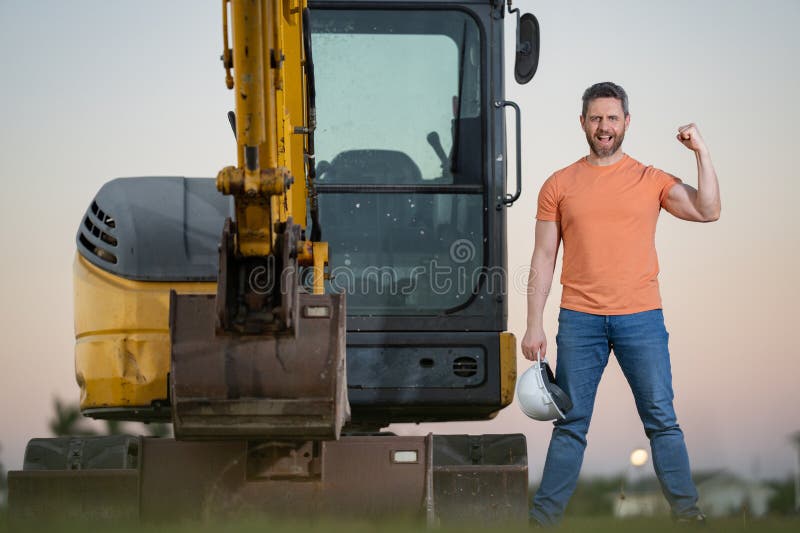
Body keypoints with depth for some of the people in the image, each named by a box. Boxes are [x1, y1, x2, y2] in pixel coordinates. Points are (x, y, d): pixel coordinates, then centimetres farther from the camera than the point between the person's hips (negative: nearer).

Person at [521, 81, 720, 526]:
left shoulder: (651, 181, 6)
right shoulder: (560, 186, 7)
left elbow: (708, 211, -5)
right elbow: (544, 258, 7)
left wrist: (702, 152, -9)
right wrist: (534, 324, 1)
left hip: (641, 319, 0)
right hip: (579, 321, 0)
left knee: (662, 419, 2)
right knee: (570, 424, 3)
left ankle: (687, 511, 9)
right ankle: (545, 516, 8)